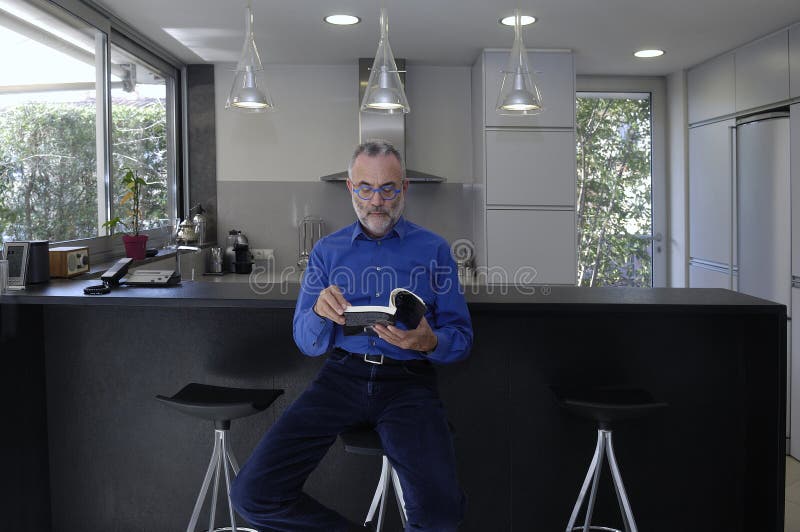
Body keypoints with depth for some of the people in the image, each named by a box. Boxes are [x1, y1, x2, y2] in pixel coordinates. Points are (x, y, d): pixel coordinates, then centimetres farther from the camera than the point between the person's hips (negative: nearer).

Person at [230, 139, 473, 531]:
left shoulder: (433, 249, 8)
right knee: (252, 495, -17)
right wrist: (319, 312, -13)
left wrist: (430, 343, -19)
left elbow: (461, 338, 6)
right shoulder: (327, 250, 14)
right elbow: (307, 343, 11)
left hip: (408, 381, -2)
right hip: (342, 376, 3)